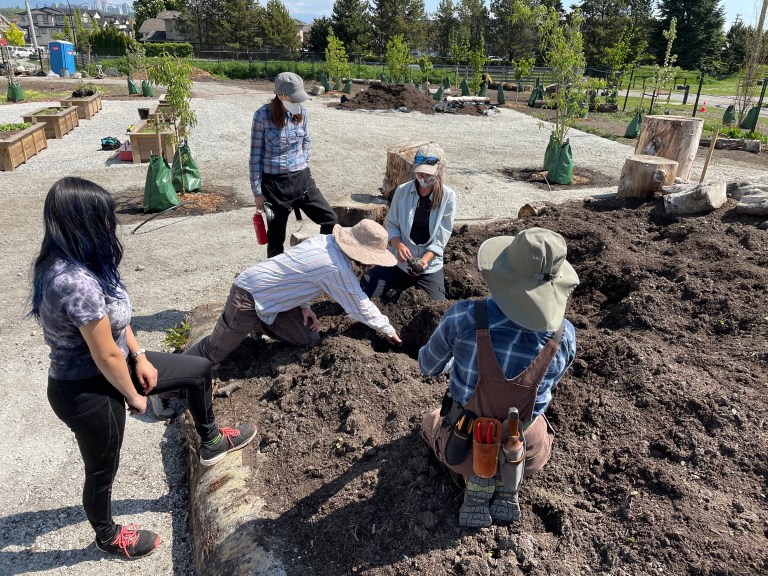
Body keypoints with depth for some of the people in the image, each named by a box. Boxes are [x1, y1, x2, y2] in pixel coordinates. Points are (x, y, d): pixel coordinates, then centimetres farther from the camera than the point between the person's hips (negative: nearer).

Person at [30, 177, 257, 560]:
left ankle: (211, 442, 39)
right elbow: (106, 356, -26)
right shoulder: (75, 281, -35)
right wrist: (134, 396, -10)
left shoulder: (71, 262, -5)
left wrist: (140, 356, 6)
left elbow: (115, 315, 8)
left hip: (111, 368, 9)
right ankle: (108, 537, 48)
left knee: (199, 370, 15)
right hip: (87, 392, -9)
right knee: (103, 470, 17)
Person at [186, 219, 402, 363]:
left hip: (267, 292, 8)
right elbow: (361, 307, -16)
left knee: (309, 340, 4)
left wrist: (304, 305, 4)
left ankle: (257, 324, 22)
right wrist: (388, 330, -2)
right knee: (213, 352, 3)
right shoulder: (338, 268, -27)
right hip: (249, 297, -8)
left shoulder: (325, 239, -3)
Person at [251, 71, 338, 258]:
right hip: (274, 182, -4)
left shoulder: (302, 112, 1)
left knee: (330, 220, -1)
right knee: (276, 235, 7)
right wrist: (257, 191, -6)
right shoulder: (263, 115, -11)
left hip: (301, 178, 4)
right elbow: (256, 154, -6)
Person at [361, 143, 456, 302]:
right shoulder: (402, 190, -6)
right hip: (399, 260, 1)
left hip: (430, 265, -1)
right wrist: (398, 244, -20)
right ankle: (401, 286, 20)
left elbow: (441, 237, -9)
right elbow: (391, 224, 0)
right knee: (363, 293, -9)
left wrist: (425, 259, -25)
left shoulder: (448, 197, -10)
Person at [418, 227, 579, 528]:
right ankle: (509, 478, 9)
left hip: (465, 446, -1)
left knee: (431, 422, 34)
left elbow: (428, 365, -7)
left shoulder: (463, 317, -29)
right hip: (527, 453, 2)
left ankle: (476, 478, 7)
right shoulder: (564, 335, -23)